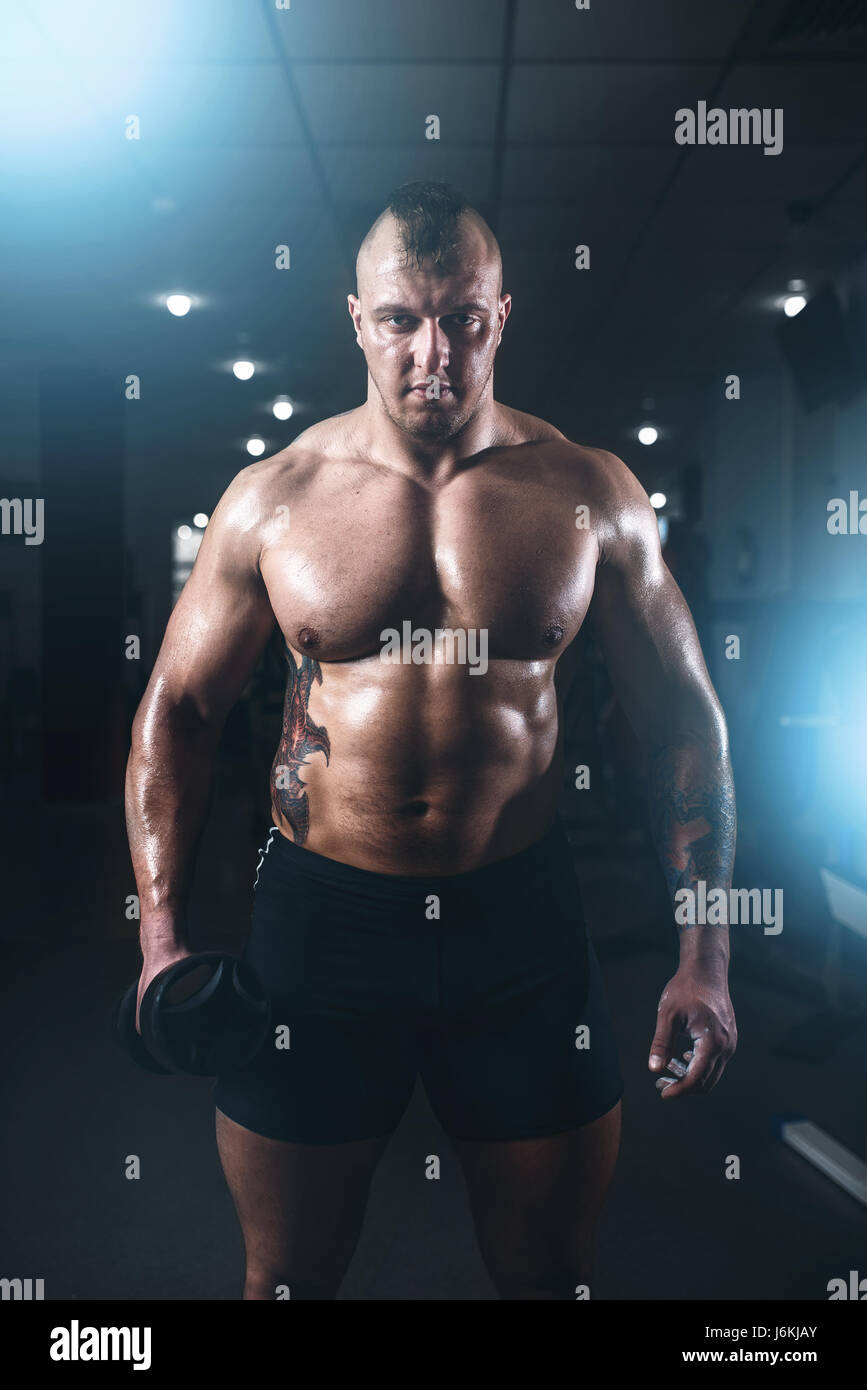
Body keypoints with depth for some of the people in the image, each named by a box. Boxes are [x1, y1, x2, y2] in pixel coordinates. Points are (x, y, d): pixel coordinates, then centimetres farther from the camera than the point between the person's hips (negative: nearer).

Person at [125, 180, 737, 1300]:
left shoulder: (591, 495, -2)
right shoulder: (271, 500, -2)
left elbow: (681, 715, 2)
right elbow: (176, 709, 4)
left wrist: (705, 955, -3)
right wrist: (162, 937, -3)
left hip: (524, 916, 1)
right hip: (317, 915, 0)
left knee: (550, 1272, 19)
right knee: (287, 1275, 19)